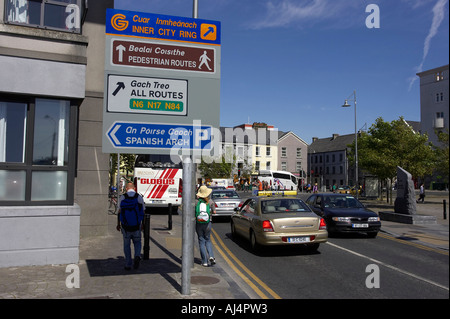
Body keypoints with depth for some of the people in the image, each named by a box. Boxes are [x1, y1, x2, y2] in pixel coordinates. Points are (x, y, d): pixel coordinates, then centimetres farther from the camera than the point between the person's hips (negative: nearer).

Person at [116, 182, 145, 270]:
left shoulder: (122, 197, -2)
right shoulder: (139, 197, -1)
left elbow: (119, 211, -2)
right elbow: (143, 211, 1)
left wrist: (118, 224, 8)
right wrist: (142, 224, 12)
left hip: (125, 226, 0)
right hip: (136, 226, 0)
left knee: (127, 245, 14)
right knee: (137, 242, 18)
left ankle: (128, 265, 16)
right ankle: (137, 256, -8)